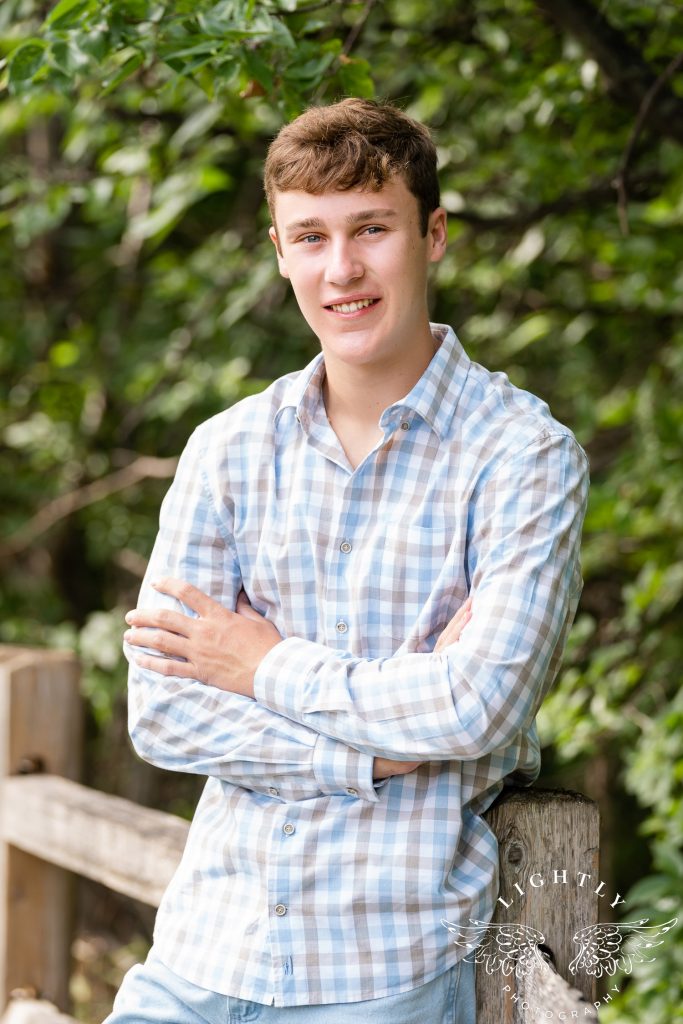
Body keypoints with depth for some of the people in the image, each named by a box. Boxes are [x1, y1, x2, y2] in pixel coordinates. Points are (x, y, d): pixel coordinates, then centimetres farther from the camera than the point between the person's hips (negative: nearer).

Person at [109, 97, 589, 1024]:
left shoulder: (525, 453, -7)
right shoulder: (229, 449, 5)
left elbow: (481, 705, -18)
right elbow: (161, 711, -2)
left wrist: (271, 668, -6)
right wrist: (383, 750, -12)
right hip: (207, 945, 4)